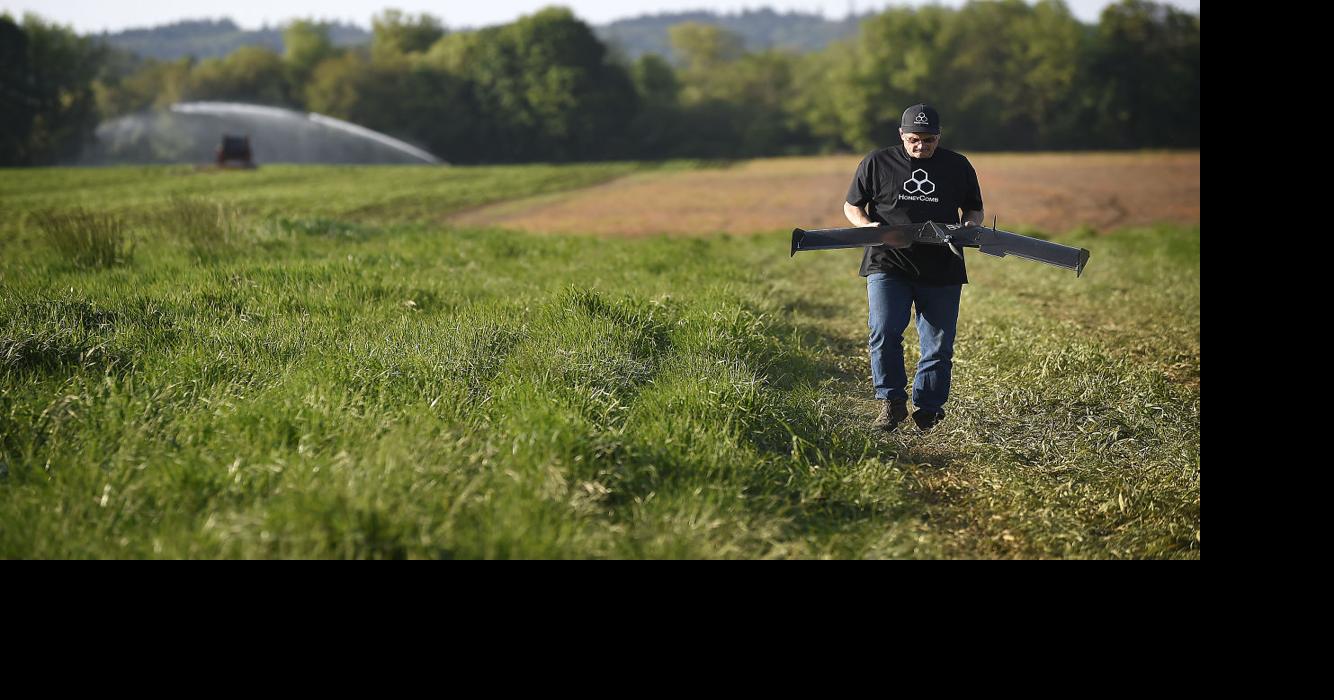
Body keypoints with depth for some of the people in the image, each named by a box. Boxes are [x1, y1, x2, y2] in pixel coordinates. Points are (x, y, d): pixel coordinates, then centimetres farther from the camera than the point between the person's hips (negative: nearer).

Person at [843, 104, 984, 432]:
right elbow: (851, 206, 11)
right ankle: (892, 402, -6)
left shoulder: (958, 167, 9)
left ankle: (928, 410, 15)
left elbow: (975, 209, 19)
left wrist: (969, 224, -5)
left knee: (938, 345, 3)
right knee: (884, 333, -18)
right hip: (888, 265, -2)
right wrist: (867, 225, -10)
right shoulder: (877, 163, 5)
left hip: (941, 270, 2)